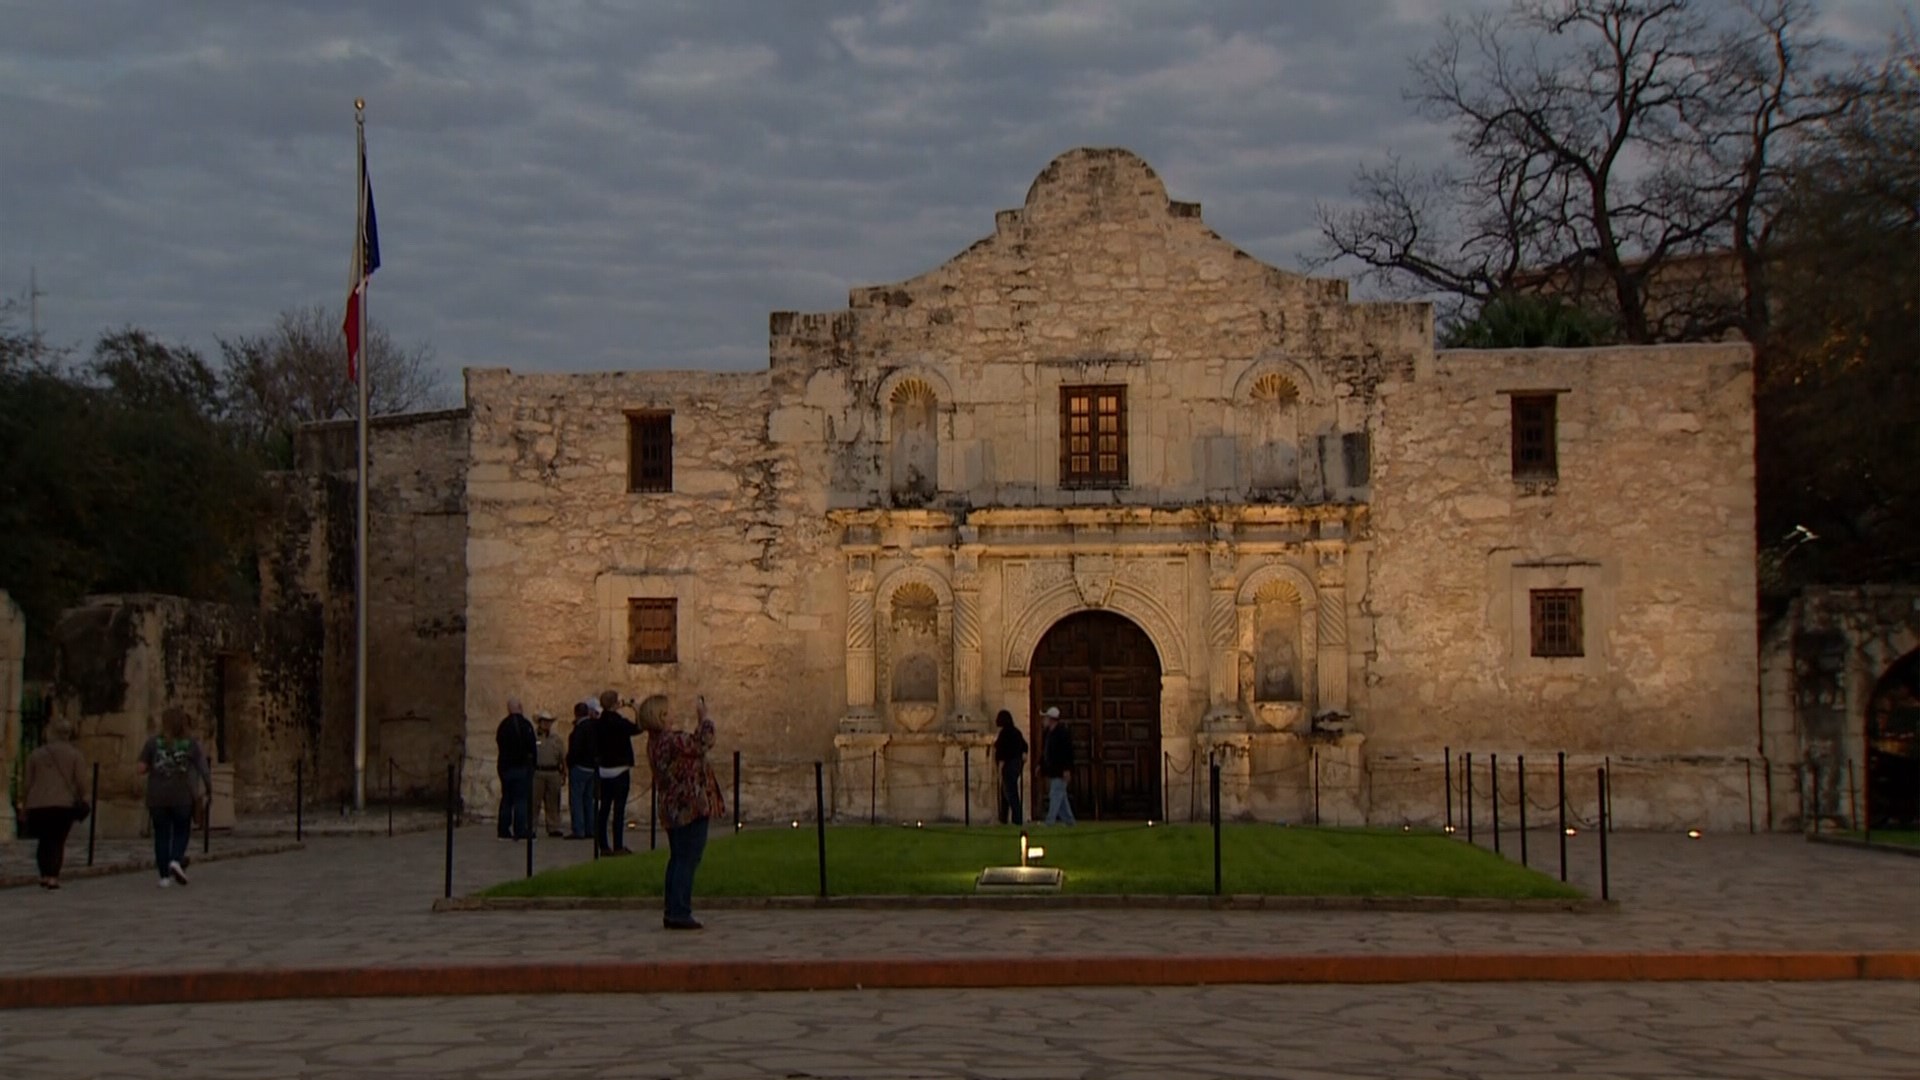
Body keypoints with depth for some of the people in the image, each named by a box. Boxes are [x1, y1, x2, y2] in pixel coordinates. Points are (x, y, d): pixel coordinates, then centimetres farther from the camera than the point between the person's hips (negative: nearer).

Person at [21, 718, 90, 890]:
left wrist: (25, 802, 18)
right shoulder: (75, 755, 4)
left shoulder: (35, 755, 9)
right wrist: (82, 799, 11)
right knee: (58, 840, 4)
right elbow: (81, 783, -3)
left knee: (44, 840, 15)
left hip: (37, 804, 2)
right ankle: (53, 877, -6)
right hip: (64, 804, -2)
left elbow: (26, 783, 7)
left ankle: (44, 875, 11)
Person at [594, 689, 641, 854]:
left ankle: (603, 845, 11)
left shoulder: (598, 724, 5)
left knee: (604, 808, 9)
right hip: (619, 769, -7)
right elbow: (638, 728, -6)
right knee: (619, 809, -5)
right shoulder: (619, 722, -17)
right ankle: (618, 846, -6)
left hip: (603, 770, 7)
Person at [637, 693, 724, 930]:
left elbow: (691, 744, 19)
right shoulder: (671, 740, -20)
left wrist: (700, 716, 15)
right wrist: (704, 714, -4)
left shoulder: (655, 742, 10)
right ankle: (680, 913, -6)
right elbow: (702, 742, -16)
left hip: (672, 810, 10)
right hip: (691, 807, -10)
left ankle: (673, 912, 17)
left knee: (677, 860, 15)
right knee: (688, 861, -5)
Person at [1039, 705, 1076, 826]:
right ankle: (1068, 820, 21)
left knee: (1056, 795, -9)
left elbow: (1068, 752, -19)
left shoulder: (1062, 732, -15)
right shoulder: (1047, 732, 11)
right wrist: (1041, 765, 18)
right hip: (1051, 770, 9)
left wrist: (1067, 769, -22)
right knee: (1060, 796, 13)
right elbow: (1044, 750, 20)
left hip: (1060, 771, -9)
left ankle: (1050, 821, -11)